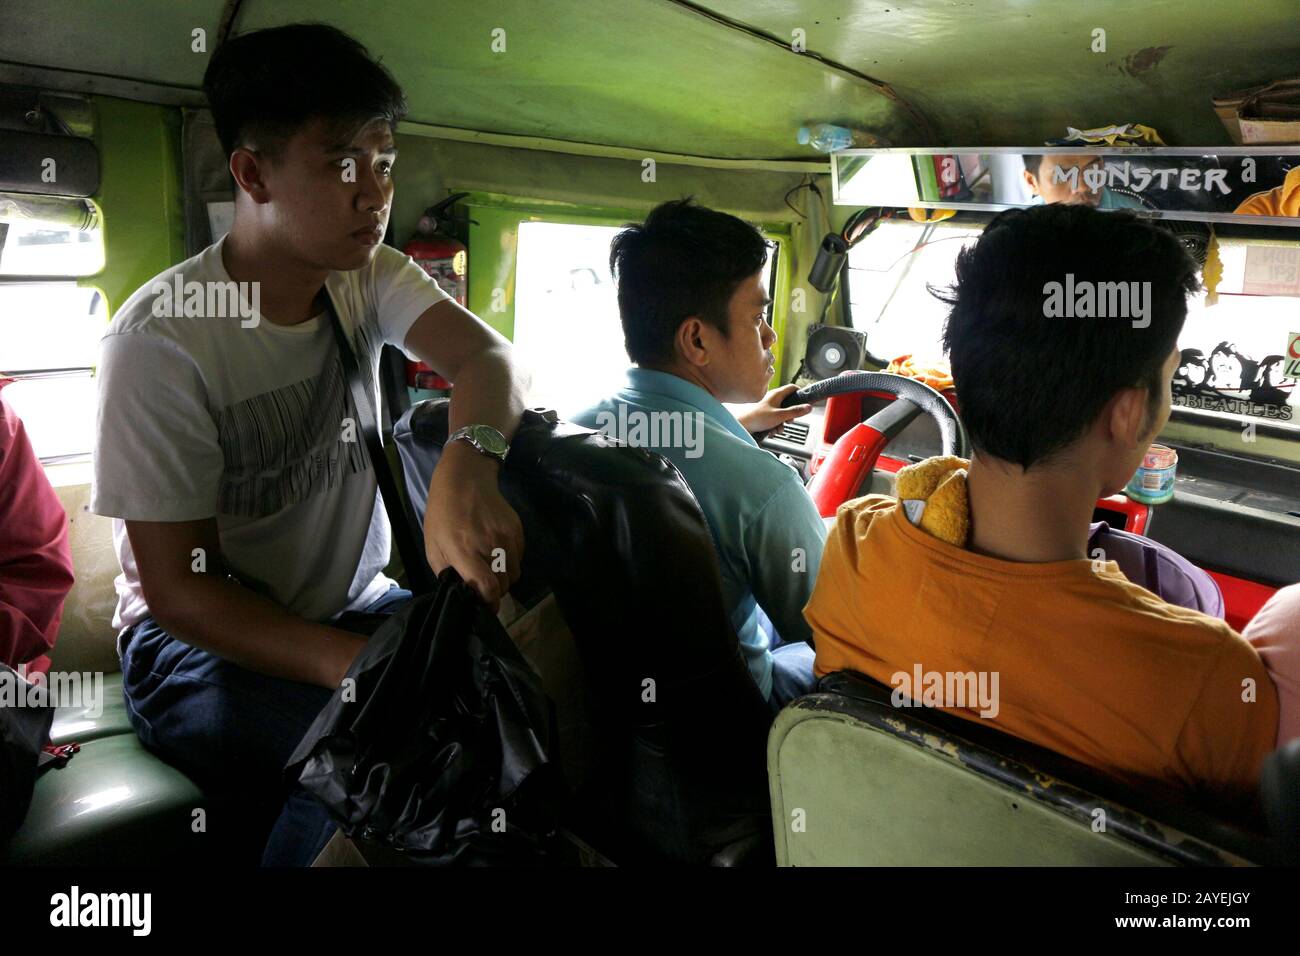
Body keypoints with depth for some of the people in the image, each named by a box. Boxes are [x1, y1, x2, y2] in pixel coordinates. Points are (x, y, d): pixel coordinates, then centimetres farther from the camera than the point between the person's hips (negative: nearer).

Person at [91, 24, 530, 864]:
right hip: (199, 636, -5)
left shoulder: (372, 277, -2)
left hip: (357, 606, 5)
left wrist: (466, 466, -46)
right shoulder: (161, 336, -18)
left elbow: (487, 357, -21)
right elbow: (178, 586, -18)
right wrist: (362, 667, -34)